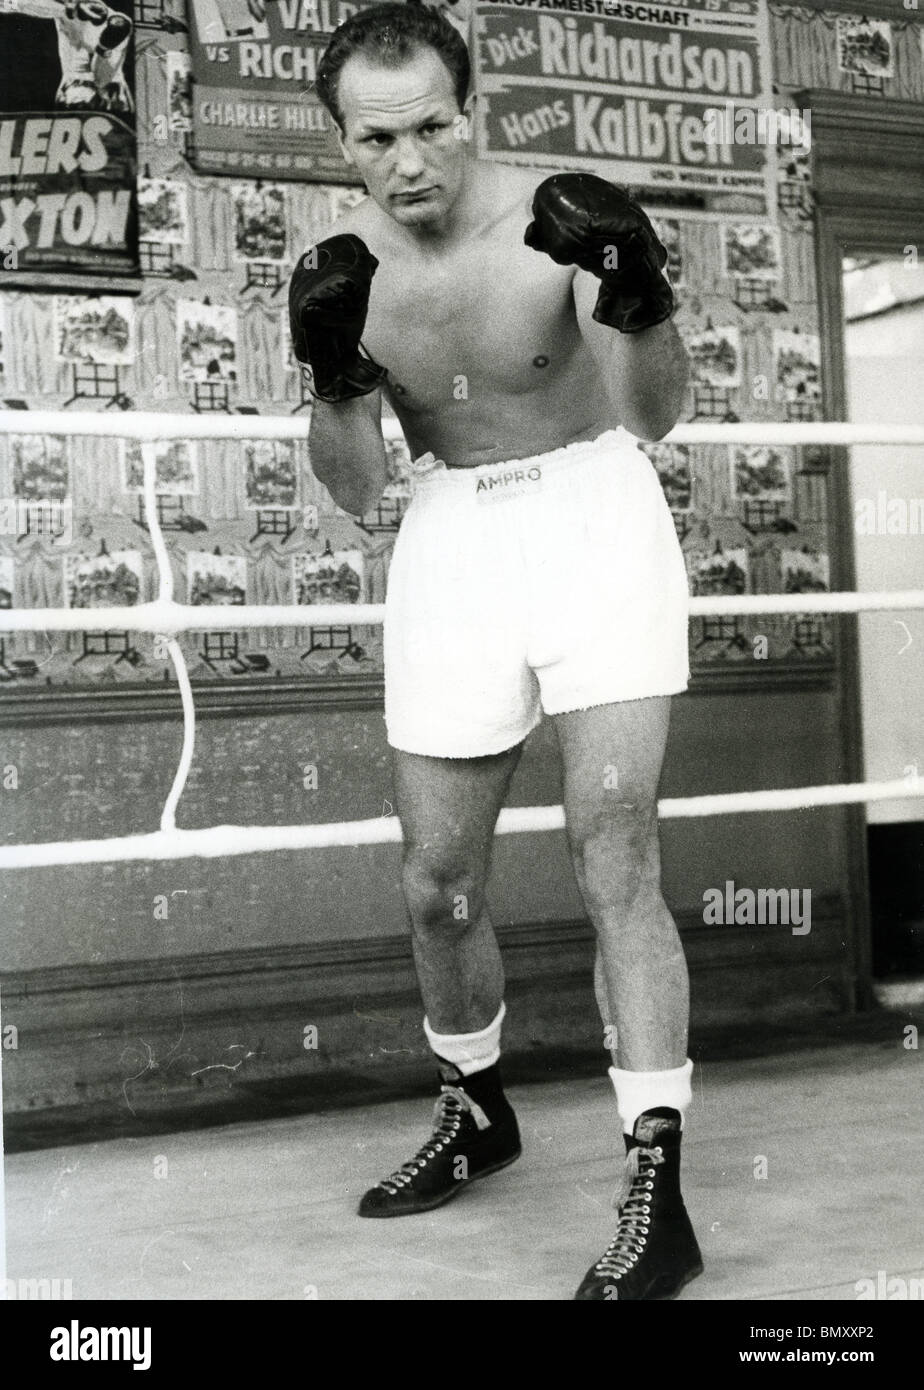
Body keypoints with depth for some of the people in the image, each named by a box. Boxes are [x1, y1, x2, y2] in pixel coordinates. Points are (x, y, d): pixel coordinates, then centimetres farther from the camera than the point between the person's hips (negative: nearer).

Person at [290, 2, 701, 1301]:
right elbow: (355, 489, -2)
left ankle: (658, 1192, -10)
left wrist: (641, 301, -33)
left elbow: (652, 415, -15)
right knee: (436, 882, 10)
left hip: (590, 511, -3)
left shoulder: (556, 224, -16)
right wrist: (333, 379, -20)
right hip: (453, 537, 4)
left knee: (613, 845, -16)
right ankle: (476, 1110, 36)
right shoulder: (346, 269, -6)